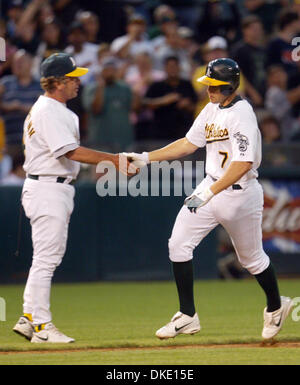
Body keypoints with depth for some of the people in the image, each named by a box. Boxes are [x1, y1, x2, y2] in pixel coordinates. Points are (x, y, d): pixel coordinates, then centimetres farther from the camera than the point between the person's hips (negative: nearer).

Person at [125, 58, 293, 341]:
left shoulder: (242, 115, -22)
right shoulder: (212, 109, 6)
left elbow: (243, 164, -30)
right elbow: (189, 144, 14)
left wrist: (209, 193, -36)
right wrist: (146, 157, 7)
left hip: (240, 193, -8)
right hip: (211, 187, 8)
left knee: (251, 258, 8)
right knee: (179, 244, -5)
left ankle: (275, 306, 36)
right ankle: (187, 317, 1)